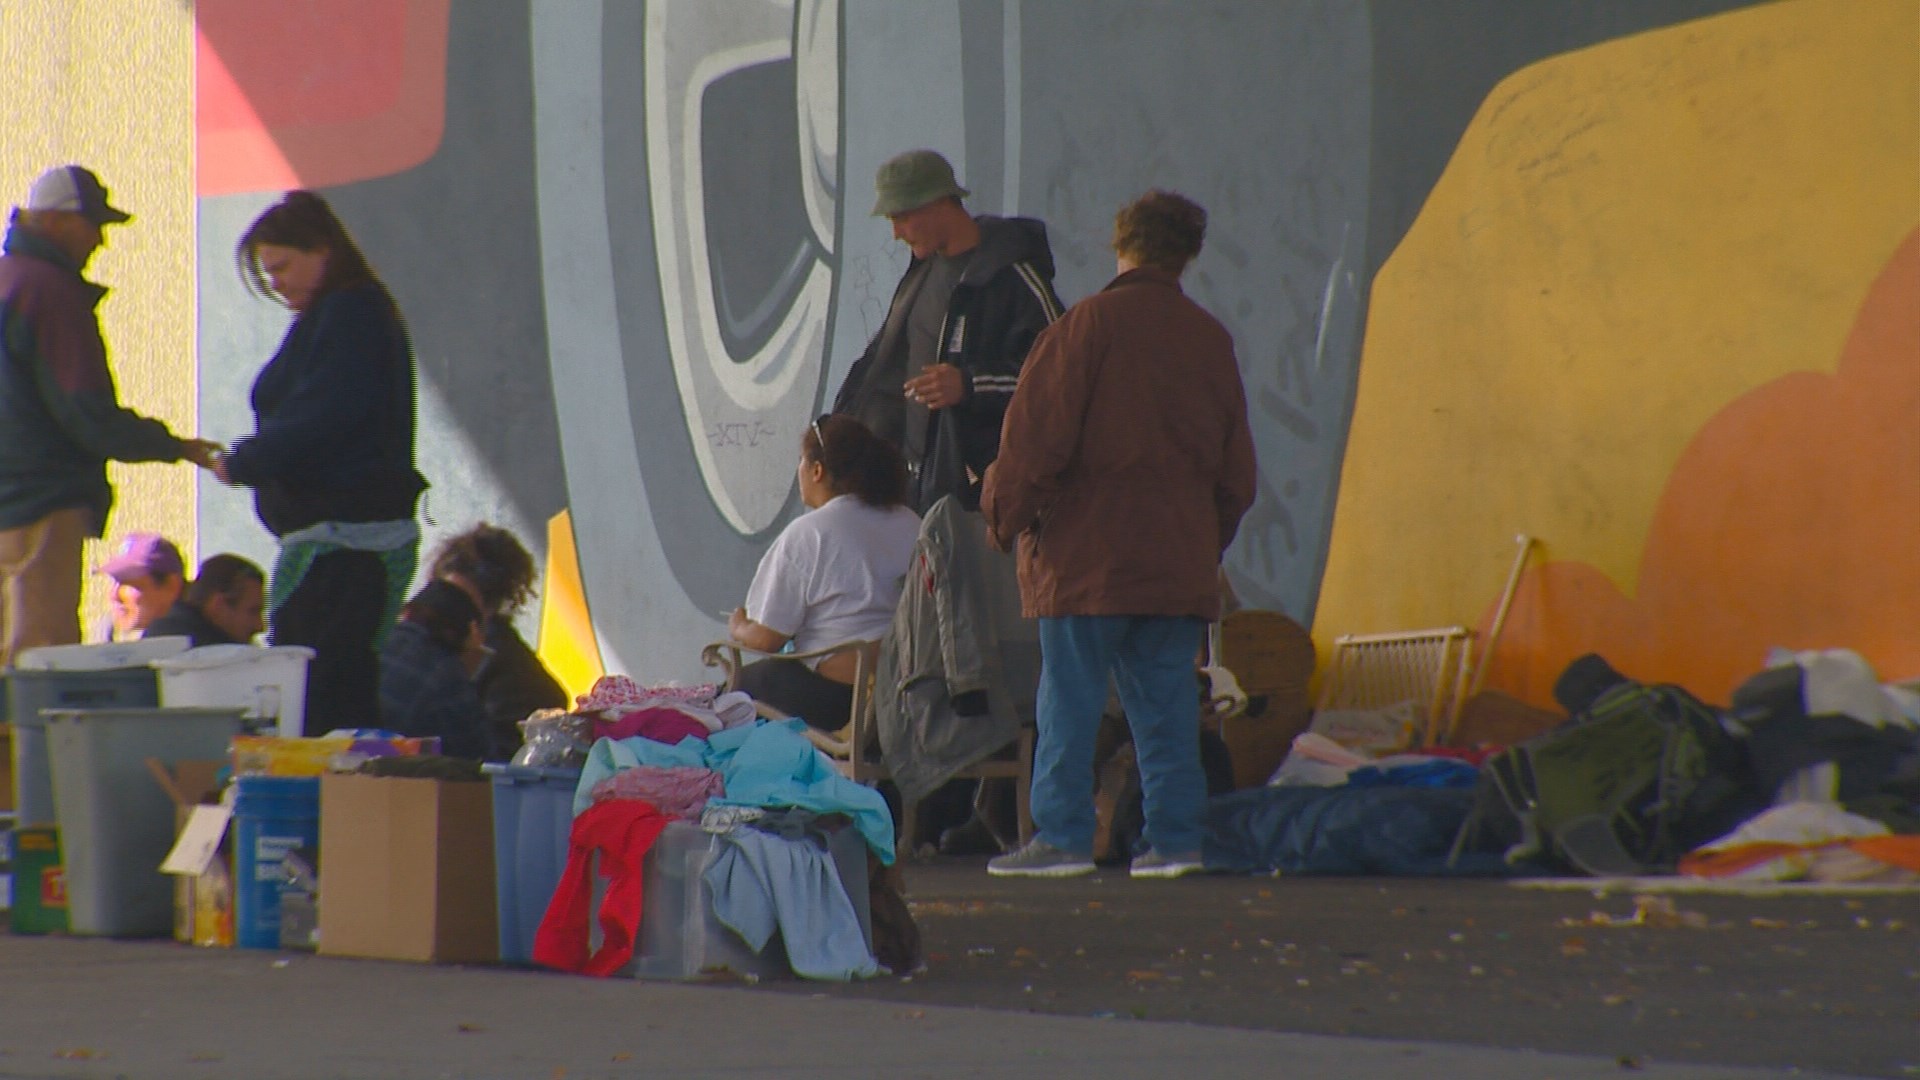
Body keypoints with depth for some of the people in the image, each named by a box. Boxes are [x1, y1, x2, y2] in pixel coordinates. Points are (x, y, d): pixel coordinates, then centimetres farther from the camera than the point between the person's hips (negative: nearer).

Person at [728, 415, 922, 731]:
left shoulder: (806, 534, -8)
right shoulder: (910, 524, 9)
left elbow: (767, 638, -7)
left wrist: (738, 628, 18)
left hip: (840, 697, -7)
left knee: (748, 680, 13)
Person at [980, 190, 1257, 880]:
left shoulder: (1090, 323, -6)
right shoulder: (1211, 339, 10)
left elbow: (1039, 436, -10)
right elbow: (1235, 467, 15)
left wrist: (1003, 514, 1)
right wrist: (1211, 546, 24)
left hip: (1088, 556, -5)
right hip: (1181, 558, 5)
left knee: (1070, 701, -1)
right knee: (1165, 702, 8)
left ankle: (1062, 835, -2)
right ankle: (1174, 836, 5)